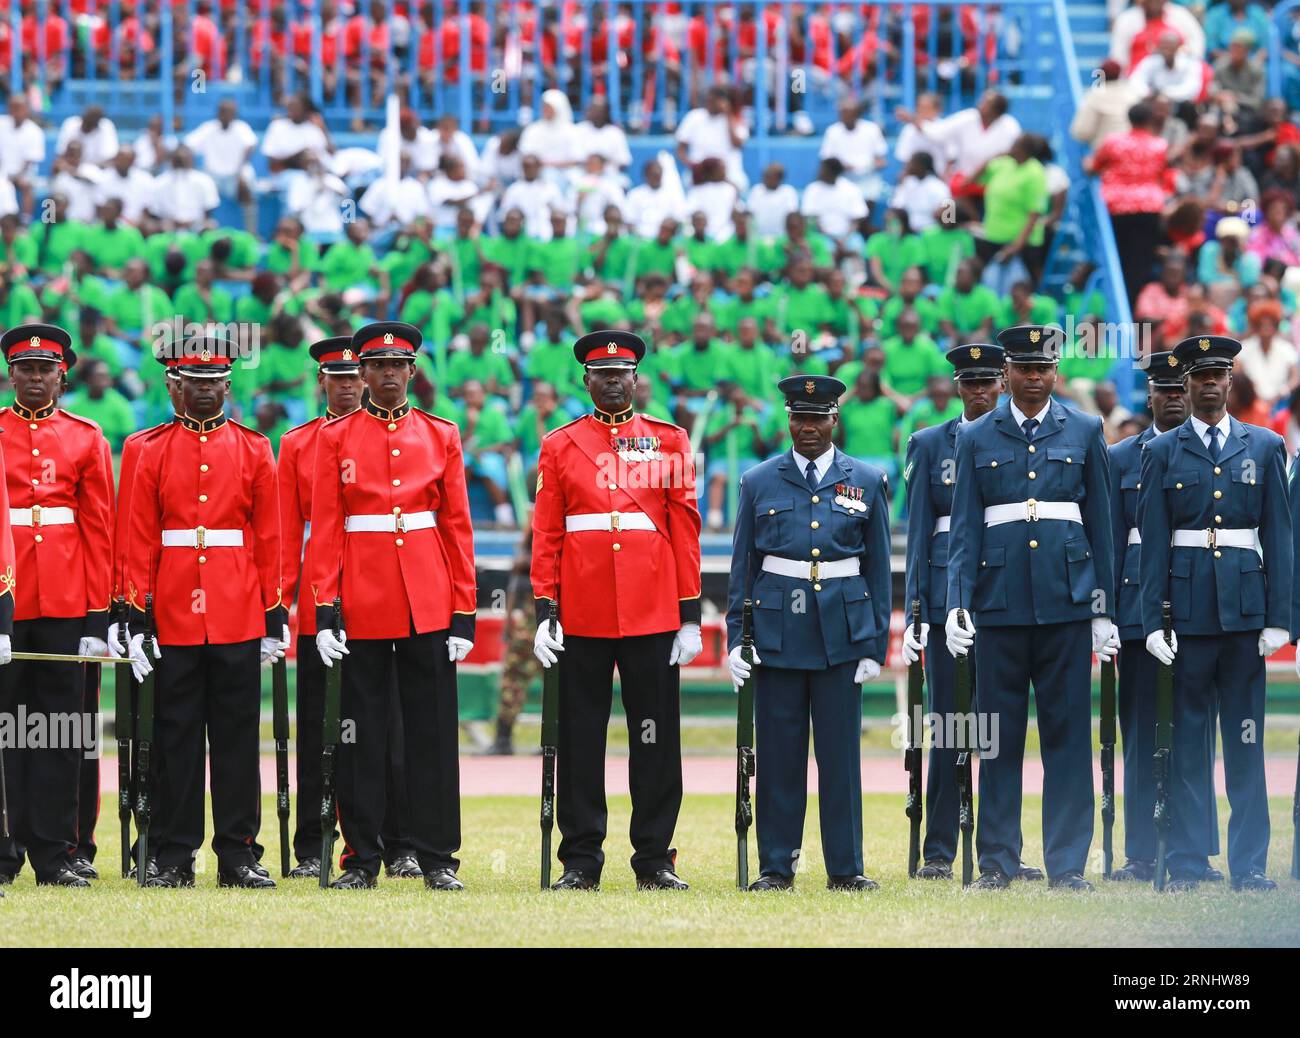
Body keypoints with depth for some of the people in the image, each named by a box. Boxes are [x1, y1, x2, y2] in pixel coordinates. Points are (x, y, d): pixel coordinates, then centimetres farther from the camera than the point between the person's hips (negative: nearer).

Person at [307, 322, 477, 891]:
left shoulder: (441, 435, 7)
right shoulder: (336, 437, 3)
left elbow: (458, 527, 6)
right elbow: (324, 529, 0)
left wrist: (464, 614, 0)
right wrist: (324, 610, -7)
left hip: (428, 604, 1)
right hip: (363, 603, -1)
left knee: (432, 731, 2)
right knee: (362, 733, 2)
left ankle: (437, 858, 7)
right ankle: (362, 859, 8)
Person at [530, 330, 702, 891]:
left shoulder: (669, 441, 7)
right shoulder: (560, 445, 7)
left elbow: (685, 529, 5)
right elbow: (546, 534, 4)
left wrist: (690, 616, 0)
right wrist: (543, 611, -4)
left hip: (653, 611, 0)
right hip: (581, 614, 0)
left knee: (655, 737, 2)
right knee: (580, 739, 3)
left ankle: (655, 859, 8)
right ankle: (581, 860, 9)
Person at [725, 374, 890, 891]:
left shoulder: (867, 482, 6)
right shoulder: (759, 483, 6)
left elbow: (878, 570, 7)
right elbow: (743, 567, 8)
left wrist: (876, 645, 2)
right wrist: (735, 638, 1)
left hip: (841, 634, 0)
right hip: (776, 630, 0)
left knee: (840, 751, 0)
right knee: (779, 752, 1)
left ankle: (845, 867, 6)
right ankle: (776, 866, 8)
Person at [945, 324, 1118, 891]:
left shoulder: (1083, 431, 8)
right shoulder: (977, 438, 7)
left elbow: (1100, 523, 9)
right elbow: (964, 527, 4)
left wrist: (1103, 607, 5)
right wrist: (957, 604, -7)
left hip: (1066, 598, 0)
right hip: (1000, 599, 0)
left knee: (1067, 732, -1)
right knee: (999, 735, 3)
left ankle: (1067, 864, 3)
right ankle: (997, 861, 9)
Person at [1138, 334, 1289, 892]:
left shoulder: (1264, 447, 9)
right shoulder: (1163, 452, 7)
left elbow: (1279, 536, 6)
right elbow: (1153, 542, 3)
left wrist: (1279, 616, -1)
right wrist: (1152, 621, -5)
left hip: (1245, 605, 1)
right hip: (1187, 606, -1)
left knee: (1246, 739, 1)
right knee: (1188, 736, 1)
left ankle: (1249, 865, 3)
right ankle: (1186, 862, 5)